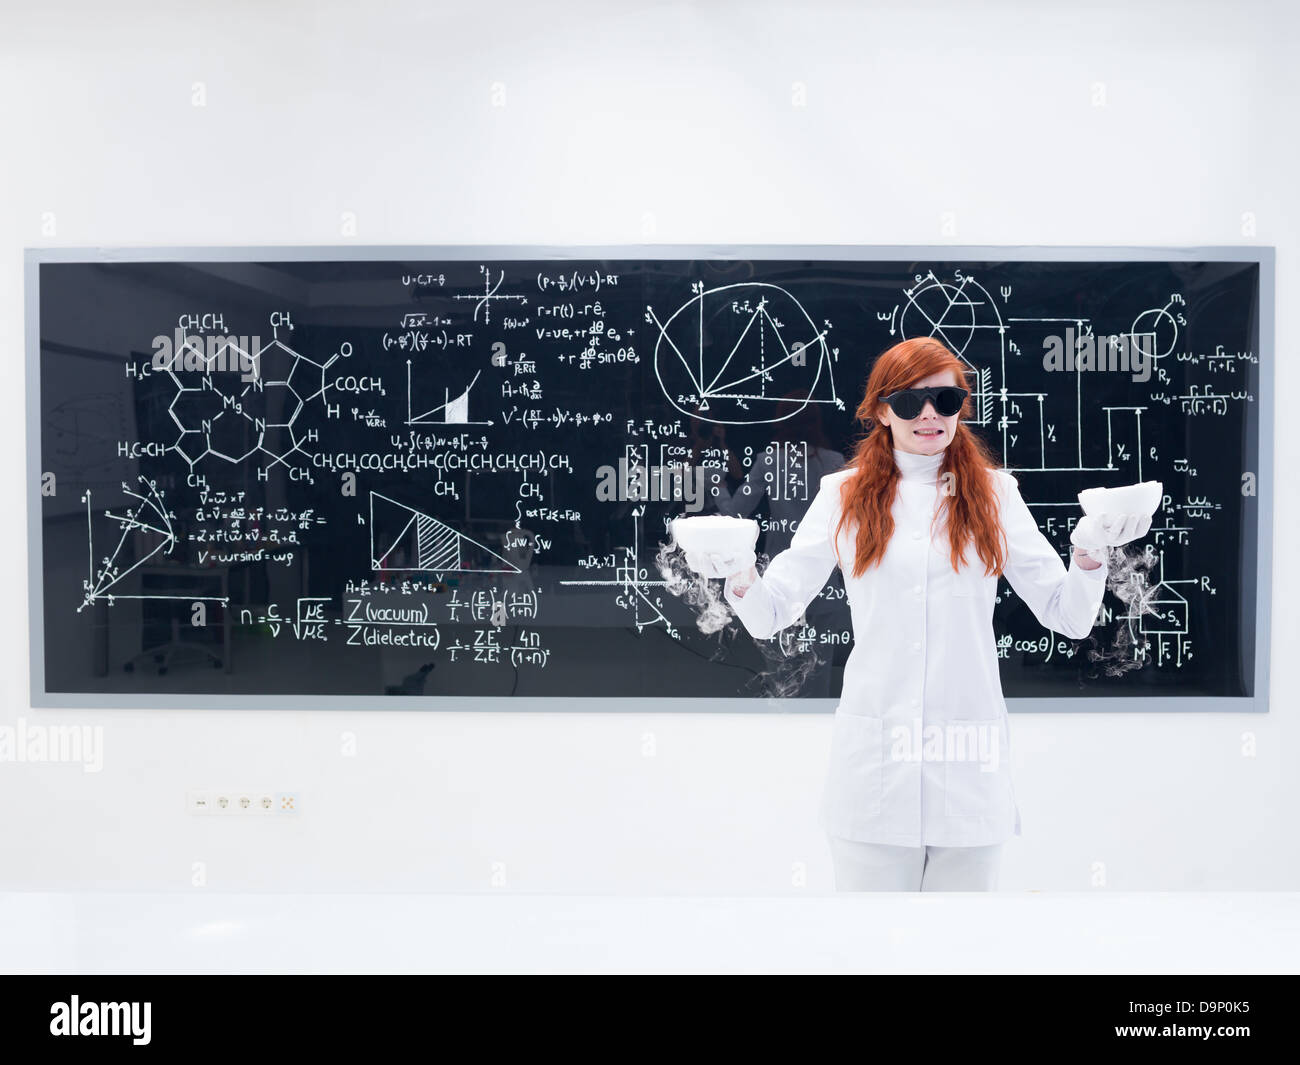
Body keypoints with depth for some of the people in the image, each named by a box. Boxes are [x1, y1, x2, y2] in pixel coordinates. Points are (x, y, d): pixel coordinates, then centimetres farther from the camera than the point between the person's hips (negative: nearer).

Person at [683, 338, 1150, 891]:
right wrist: (740, 575, -18)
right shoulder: (844, 495, 5)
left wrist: (1089, 553, -12)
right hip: (873, 766, -1)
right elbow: (770, 616, 2)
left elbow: (1069, 617, 6)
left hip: (971, 764, 1)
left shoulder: (994, 493, 8)